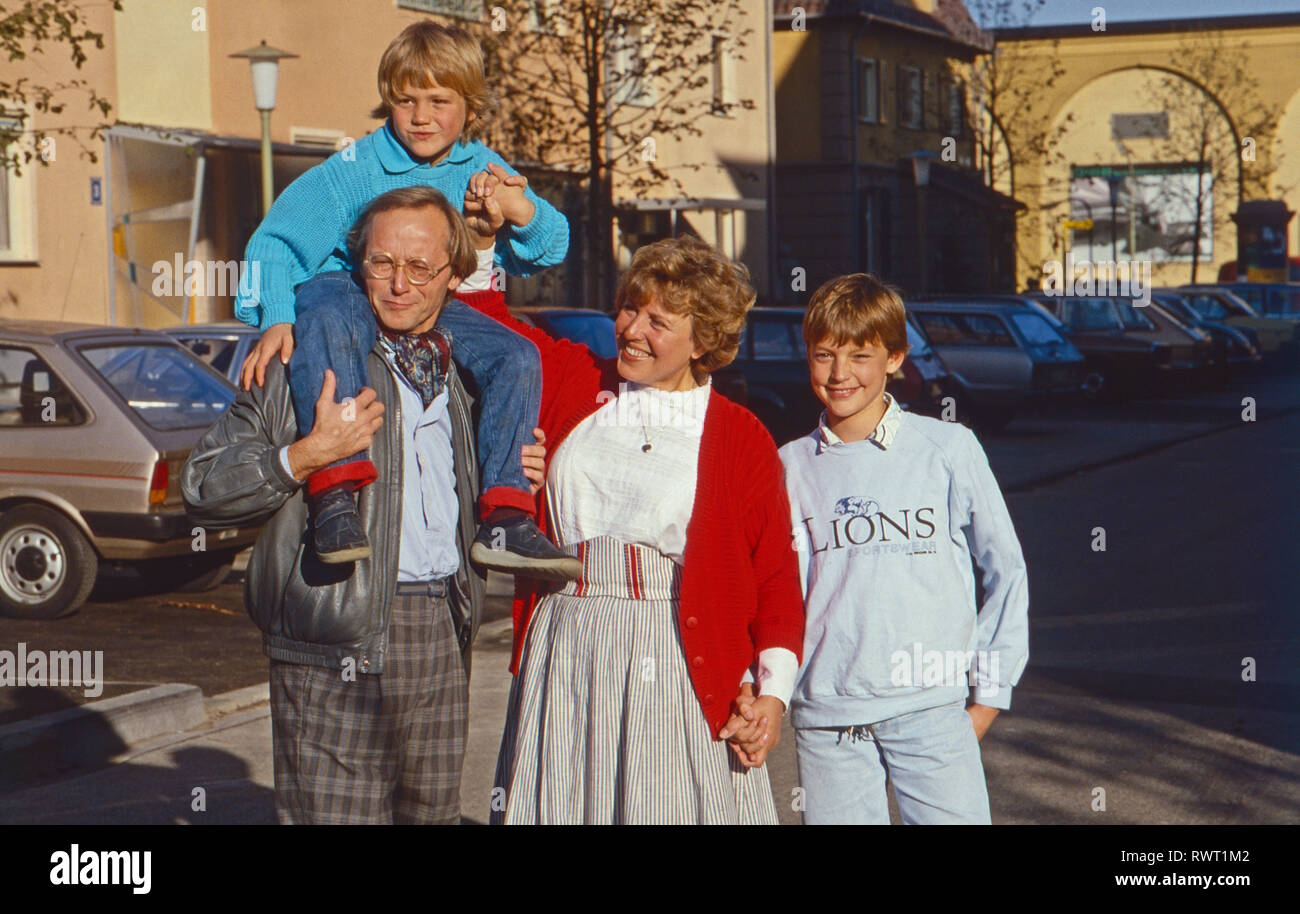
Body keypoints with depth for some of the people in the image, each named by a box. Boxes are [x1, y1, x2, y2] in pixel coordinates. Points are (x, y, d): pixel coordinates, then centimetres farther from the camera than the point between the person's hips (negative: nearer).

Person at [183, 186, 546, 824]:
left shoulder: (461, 373, 14)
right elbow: (202, 487, -8)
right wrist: (307, 454, -20)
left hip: (444, 631, 5)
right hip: (340, 646, -5)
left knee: (433, 812, 12)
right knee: (336, 814, -8)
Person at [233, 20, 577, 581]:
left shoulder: (481, 168, 6)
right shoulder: (356, 168, -7)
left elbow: (552, 248, 5)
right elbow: (276, 242, -10)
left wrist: (517, 208, -18)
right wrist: (276, 320, -26)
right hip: (349, 289, -4)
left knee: (518, 356, -19)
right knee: (327, 324, -40)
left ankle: (504, 520, -23)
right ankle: (334, 492, -50)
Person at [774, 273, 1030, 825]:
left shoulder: (947, 449, 1)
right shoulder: (791, 465, 6)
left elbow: (1004, 570, 8)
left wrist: (991, 689, 6)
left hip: (932, 709, -2)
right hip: (826, 716, 2)